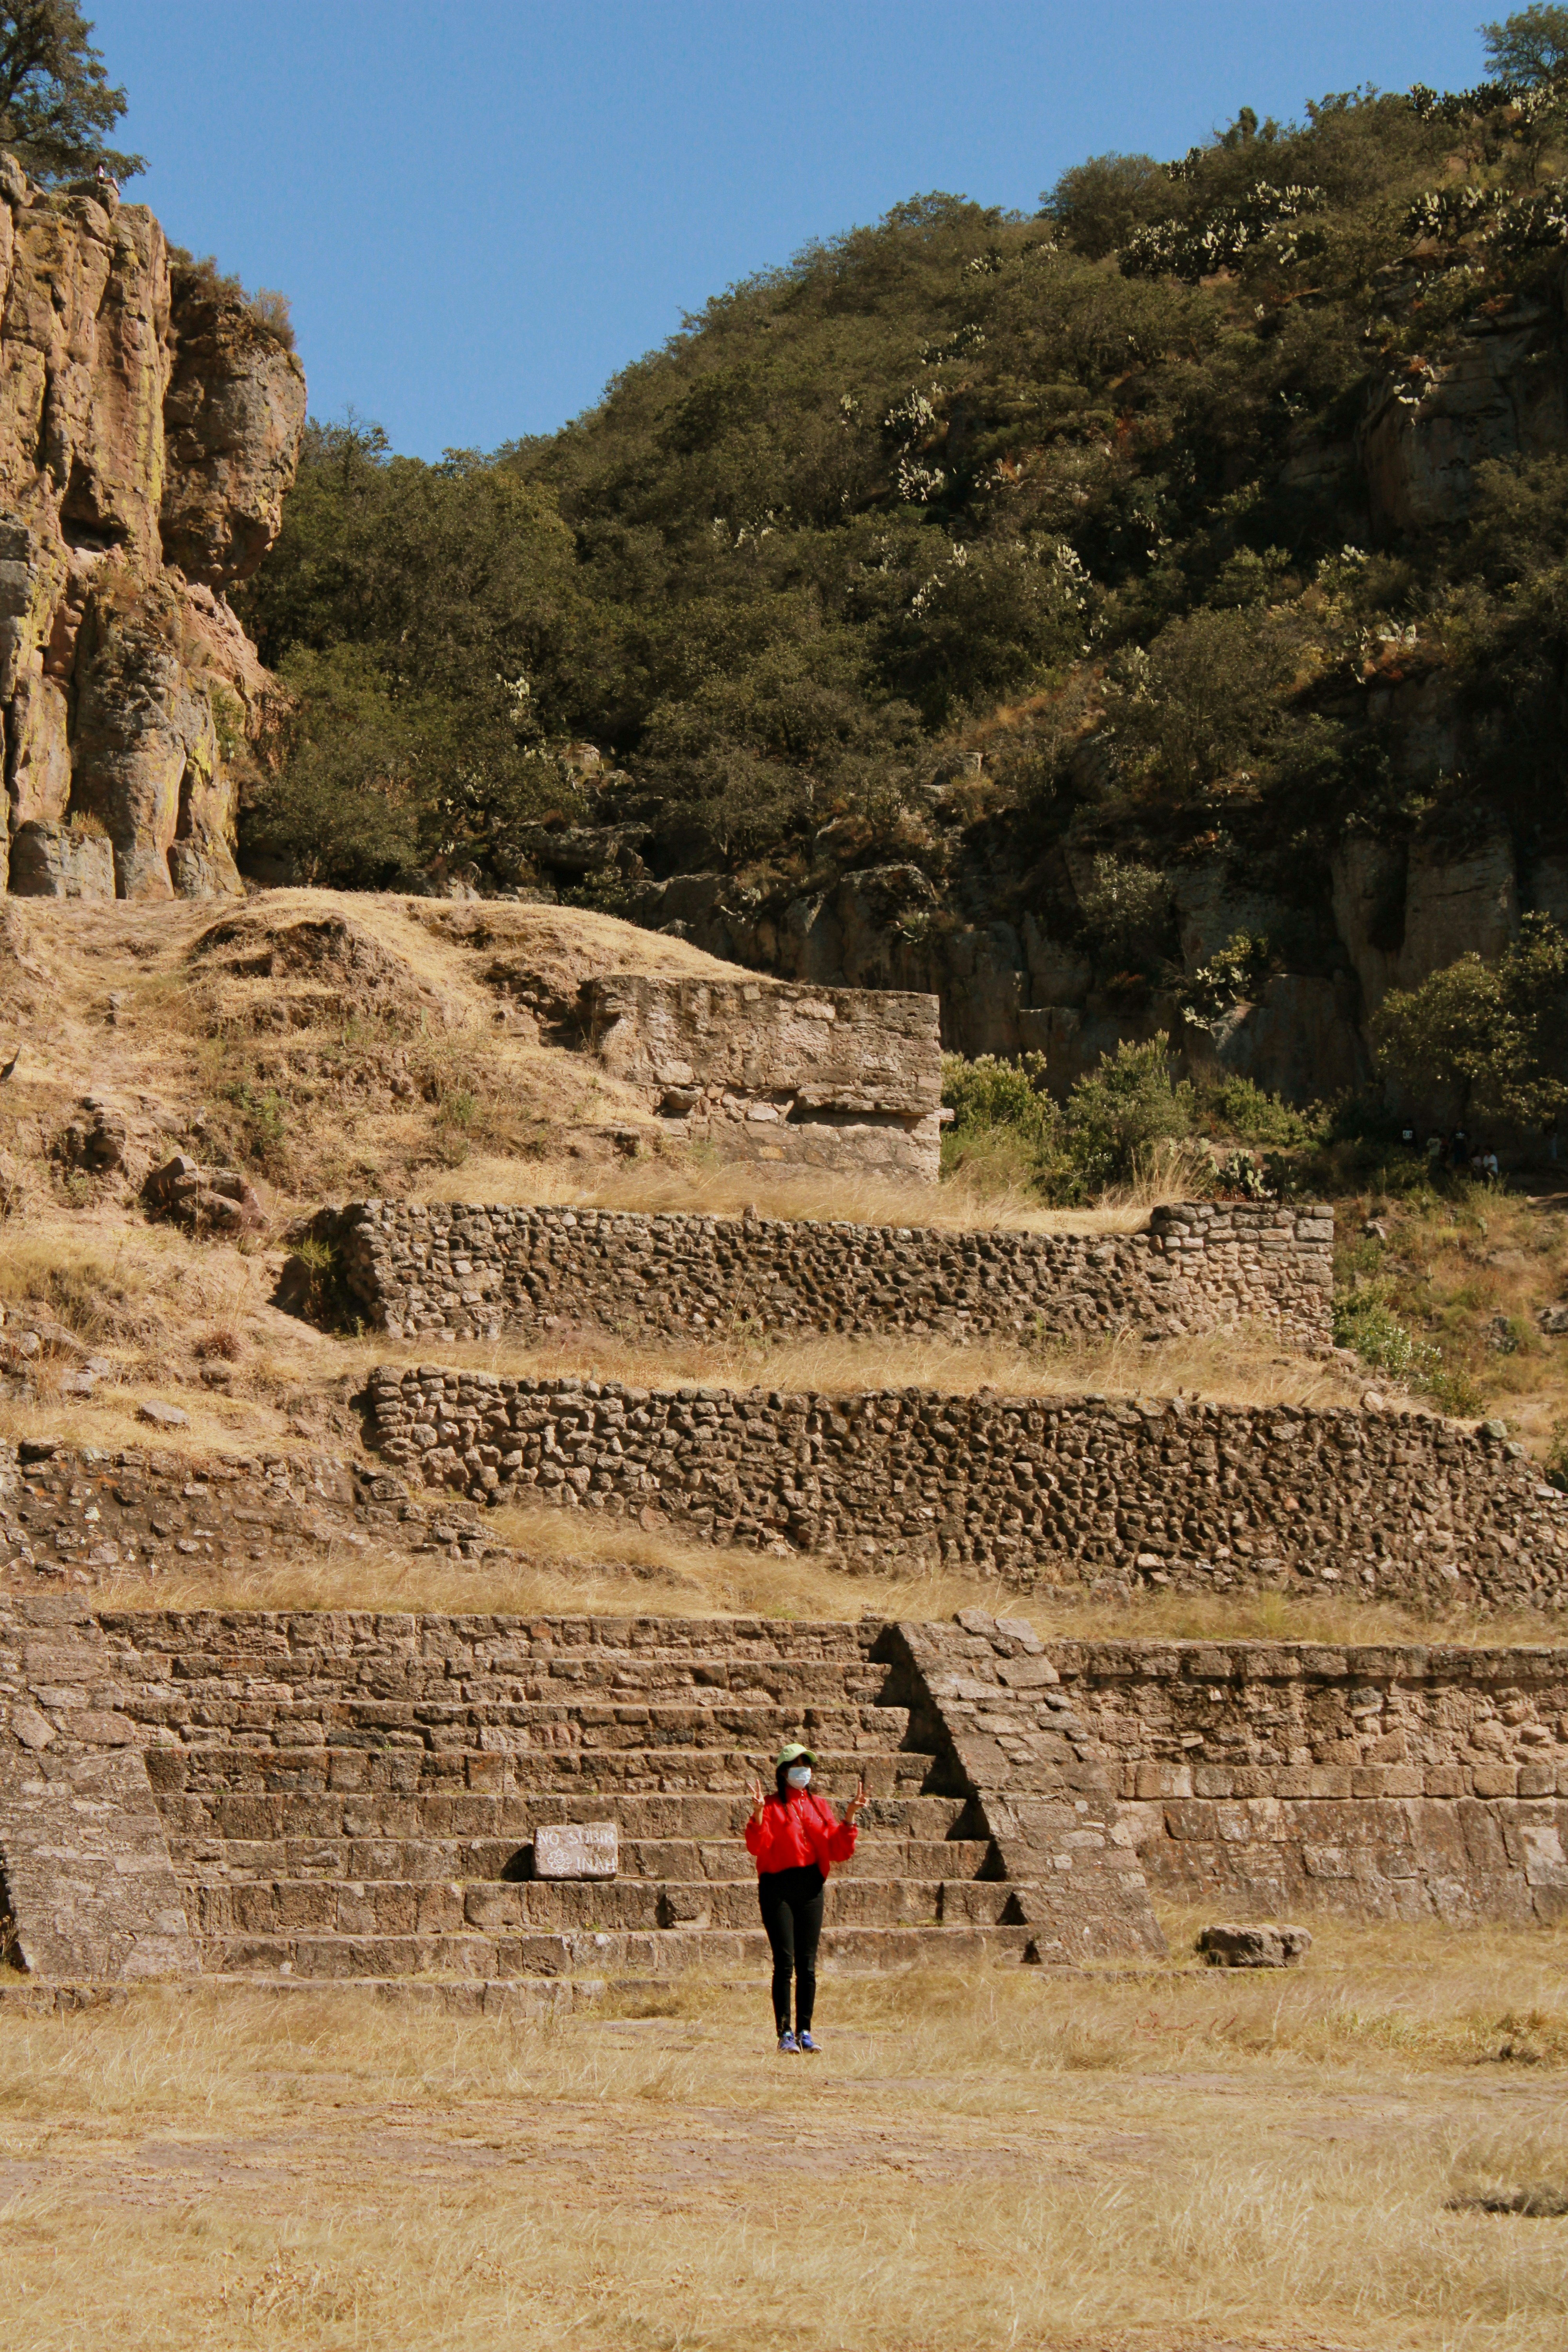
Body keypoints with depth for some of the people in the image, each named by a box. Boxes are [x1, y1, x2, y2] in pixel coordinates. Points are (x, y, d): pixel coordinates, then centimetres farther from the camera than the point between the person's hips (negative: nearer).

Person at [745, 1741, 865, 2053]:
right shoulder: (772, 1807, 1)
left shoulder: (820, 1806, 14)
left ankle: (804, 2032, 9)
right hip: (778, 1887, -4)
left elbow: (839, 1851, 9)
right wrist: (758, 1813, -24)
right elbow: (757, 1847, -12)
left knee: (807, 1965, 3)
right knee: (785, 1962, -9)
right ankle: (785, 2033, -5)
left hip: (811, 1888, 4)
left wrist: (850, 1817, -1)